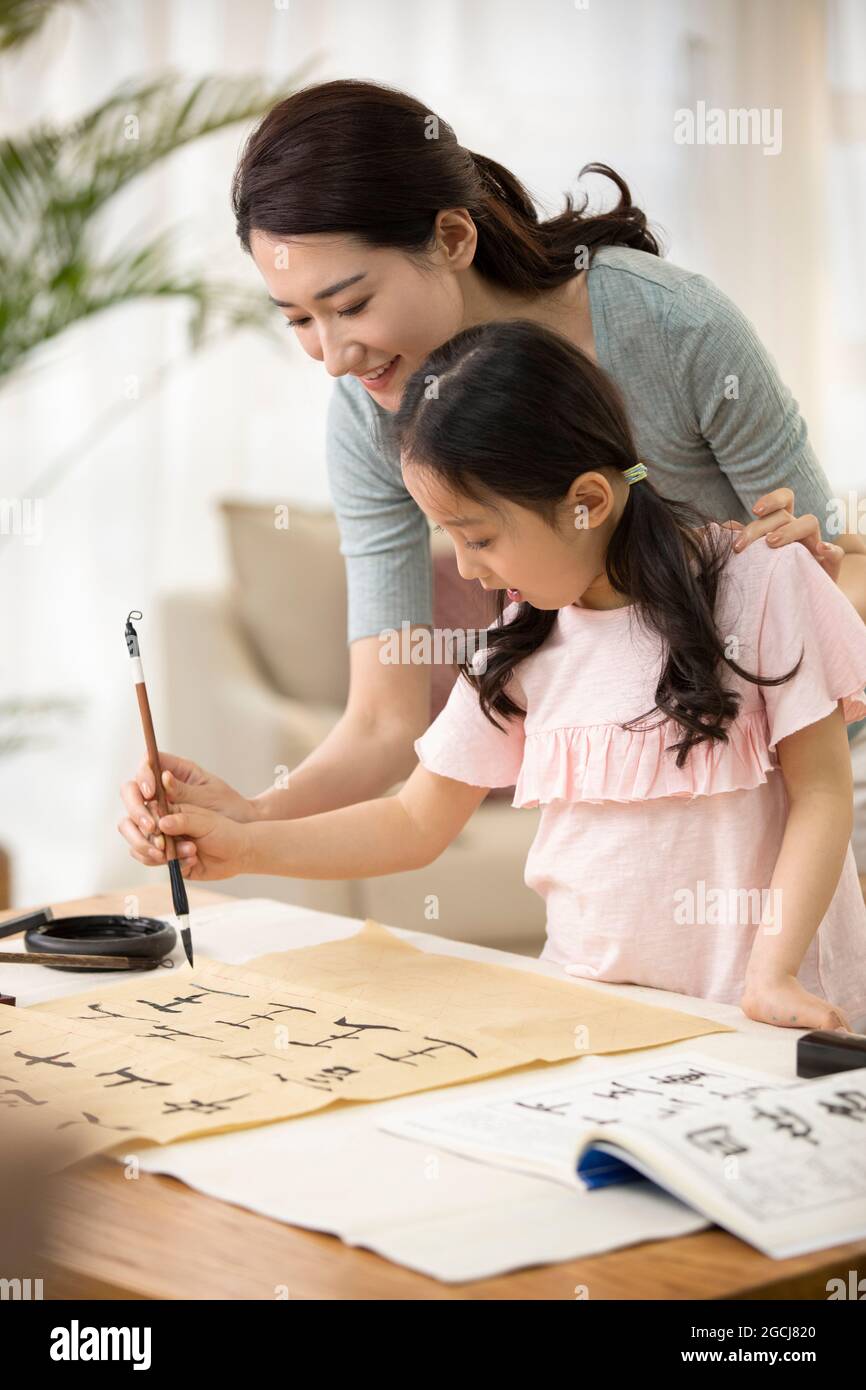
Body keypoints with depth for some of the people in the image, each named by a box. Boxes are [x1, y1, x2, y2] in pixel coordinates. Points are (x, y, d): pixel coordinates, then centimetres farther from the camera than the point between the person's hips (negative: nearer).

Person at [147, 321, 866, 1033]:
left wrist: (773, 973, -16)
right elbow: (417, 823, 13)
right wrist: (245, 847, 3)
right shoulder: (524, 638, 8)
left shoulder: (758, 584, -5)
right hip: (590, 1001, 4)